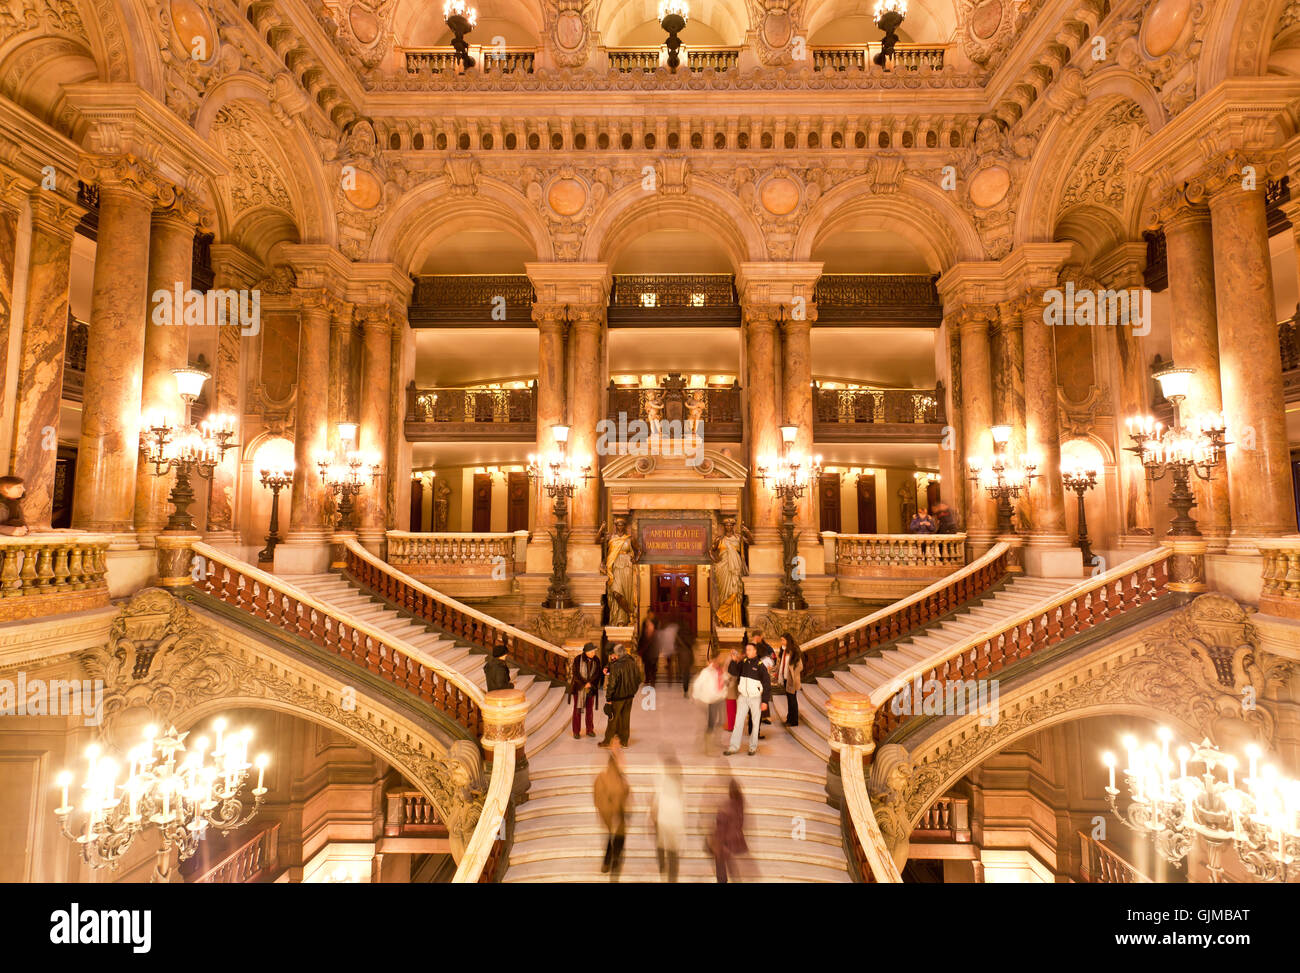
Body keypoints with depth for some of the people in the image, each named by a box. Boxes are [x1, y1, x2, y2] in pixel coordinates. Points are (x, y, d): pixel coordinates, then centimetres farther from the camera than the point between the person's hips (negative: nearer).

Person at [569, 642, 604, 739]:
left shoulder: (596, 660, -8)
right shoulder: (577, 659, -18)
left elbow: (597, 674, -9)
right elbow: (576, 674, -18)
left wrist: (590, 683, -24)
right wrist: (585, 684, -21)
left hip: (591, 688, 3)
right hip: (578, 687, -3)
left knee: (590, 709, 10)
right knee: (577, 709, 2)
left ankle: (590, 730, 24)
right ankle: (576, 731, 15)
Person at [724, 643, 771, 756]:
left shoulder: (760, 665, -9)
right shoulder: (743, 662, 3)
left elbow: (767, 684, -7)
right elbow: (734, 672, -6)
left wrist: (765, 701, -11)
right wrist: (733, 661, -19)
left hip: (755, 698, -3)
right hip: (742, 697, 3)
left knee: (755, 723, 9)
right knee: (738, 722, 1)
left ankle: (753, 747, 21)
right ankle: (733, 747, 5)